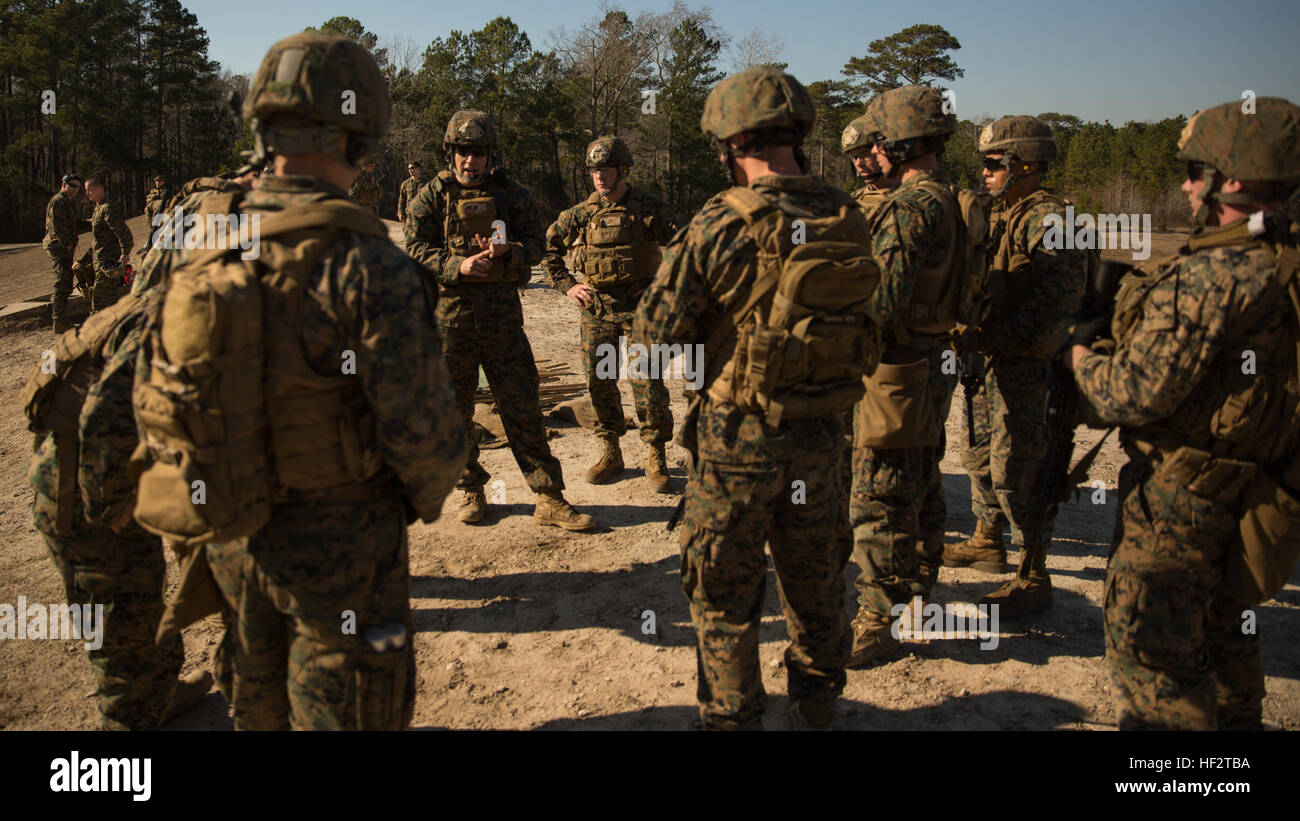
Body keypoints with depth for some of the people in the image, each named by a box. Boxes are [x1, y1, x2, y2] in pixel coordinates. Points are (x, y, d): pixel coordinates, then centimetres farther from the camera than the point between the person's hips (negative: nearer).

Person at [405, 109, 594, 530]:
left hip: (502, 317, 0)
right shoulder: (431, 198, 3)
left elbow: (534, 244, 2)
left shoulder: (512, 194, 7)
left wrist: (506, 252, -20)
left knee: (523, 407, 0)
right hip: (449, 317, 0)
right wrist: (458, 266, -21)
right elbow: (416, 251, -4)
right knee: (455, 410, 9)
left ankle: (549, 498, 4)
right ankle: (471, 491, 26)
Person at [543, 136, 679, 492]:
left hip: (639, 307, -3)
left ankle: (657, 458, 6)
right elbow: (548, 248, 16)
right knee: (599, 382, 7)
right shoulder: (581, 214, 5)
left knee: (647, 382, -7)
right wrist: (567, 285, 5)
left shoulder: (649, 208, -4)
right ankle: (610, 453, 22)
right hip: (596, 309, 4)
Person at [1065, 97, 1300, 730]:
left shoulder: (1214, 274, -25)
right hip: (1248, 487, 10)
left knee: (1148, 647, 1)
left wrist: (1080, 353, -6)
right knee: (1224, 631, 26)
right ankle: (1236, 722, 43)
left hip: (1179, 494, -10)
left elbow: (1137, 393, -25)